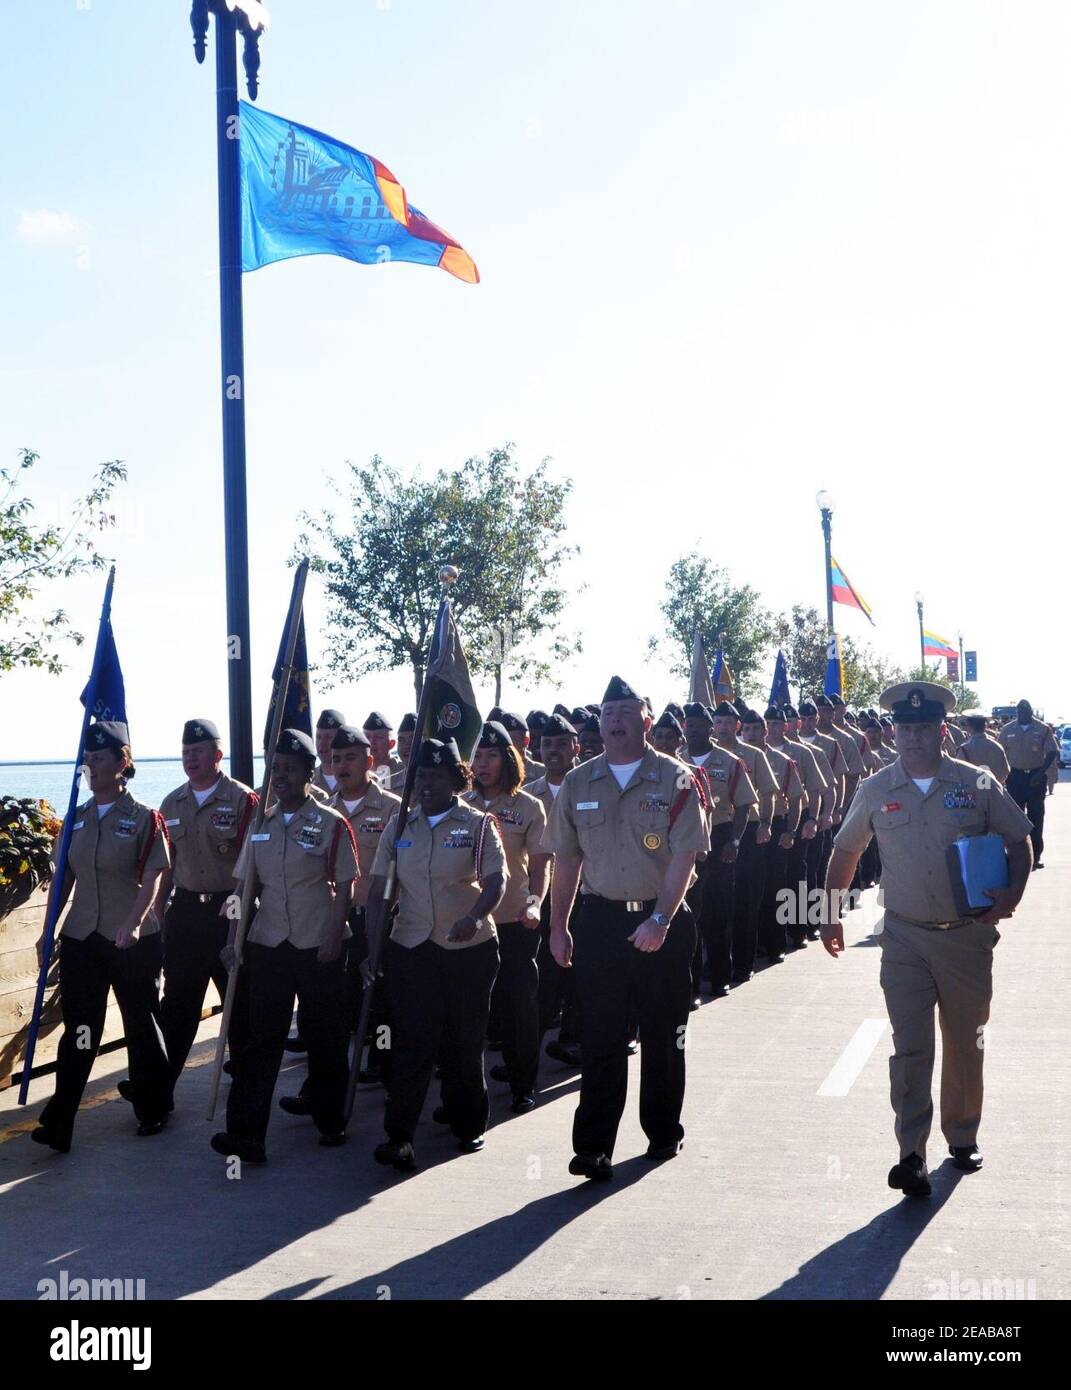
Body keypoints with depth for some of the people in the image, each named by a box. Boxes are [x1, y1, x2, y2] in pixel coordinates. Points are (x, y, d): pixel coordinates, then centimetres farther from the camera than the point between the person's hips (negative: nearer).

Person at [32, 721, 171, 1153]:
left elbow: (151, 879, -12)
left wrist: (133, 923, -26)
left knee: (141, 1025, 8)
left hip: (133, 940, -4)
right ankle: (58, 1122, 4)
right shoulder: (77, 818, 8)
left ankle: (152, 1109, 24)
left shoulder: (143, 818, -7)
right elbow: (64, 879, 12)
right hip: (80, 938, 4)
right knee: (78, 1031, 4)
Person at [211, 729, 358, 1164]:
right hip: (268, 945, 3)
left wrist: (333, 940, -12)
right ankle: (245, 1133, -1)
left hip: (319, 947, -3)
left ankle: (330, 1122, 23)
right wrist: (233, 939, 4)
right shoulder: (260, 823, 8)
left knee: (326, 1038, 7)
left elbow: (344, 886, -4)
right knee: (261, 1038, 0)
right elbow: (245, 886, 11)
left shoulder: (331, 824, -4)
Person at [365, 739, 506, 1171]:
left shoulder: (478, 825, 0)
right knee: (411, 1041, -5)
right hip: (410, 946, 1)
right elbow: (379, 889, 7)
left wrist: (476, 916, -28)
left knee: (465, 1039, 9)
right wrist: (373, 949, 1)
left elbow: (496, 879, -8)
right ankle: (398, 1136, -5)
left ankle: (468, 1123, 27)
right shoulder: (399, 827, 7)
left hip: (470, 947, -1)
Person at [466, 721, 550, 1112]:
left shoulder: (529, 807, -2)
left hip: (515, 921, -3)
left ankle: (523, 1084, 12)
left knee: (521, 1001, 2)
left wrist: (535, 903, -20)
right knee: (482, 999, 9)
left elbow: (541, 863, -3)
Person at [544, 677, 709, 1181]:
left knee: (664, 1034, 9)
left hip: (662, 921, -2)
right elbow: (566, 859, 11)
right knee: (599, 1037, 0)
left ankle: (663, 1131, 26)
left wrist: (660, 919, -19)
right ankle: (593, 1146, 2)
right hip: (600, 920, 2)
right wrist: (558, 926, 8)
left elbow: (684, 856, -10)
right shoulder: (577, 784, 7)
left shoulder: (675, 781, -3)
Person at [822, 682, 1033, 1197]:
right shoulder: (875, 791, 1)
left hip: (968, 936, 1)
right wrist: (831, 915, 10)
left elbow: (1019, 841, 6)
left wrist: (1011, 895, -11)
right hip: (905, 937, 0)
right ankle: (911, 1155, -3)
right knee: (910, 1045, -6)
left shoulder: (977, 784, -2)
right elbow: (845, 852, 13)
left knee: (965, 1044, 13)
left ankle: (963, 1138, 31)